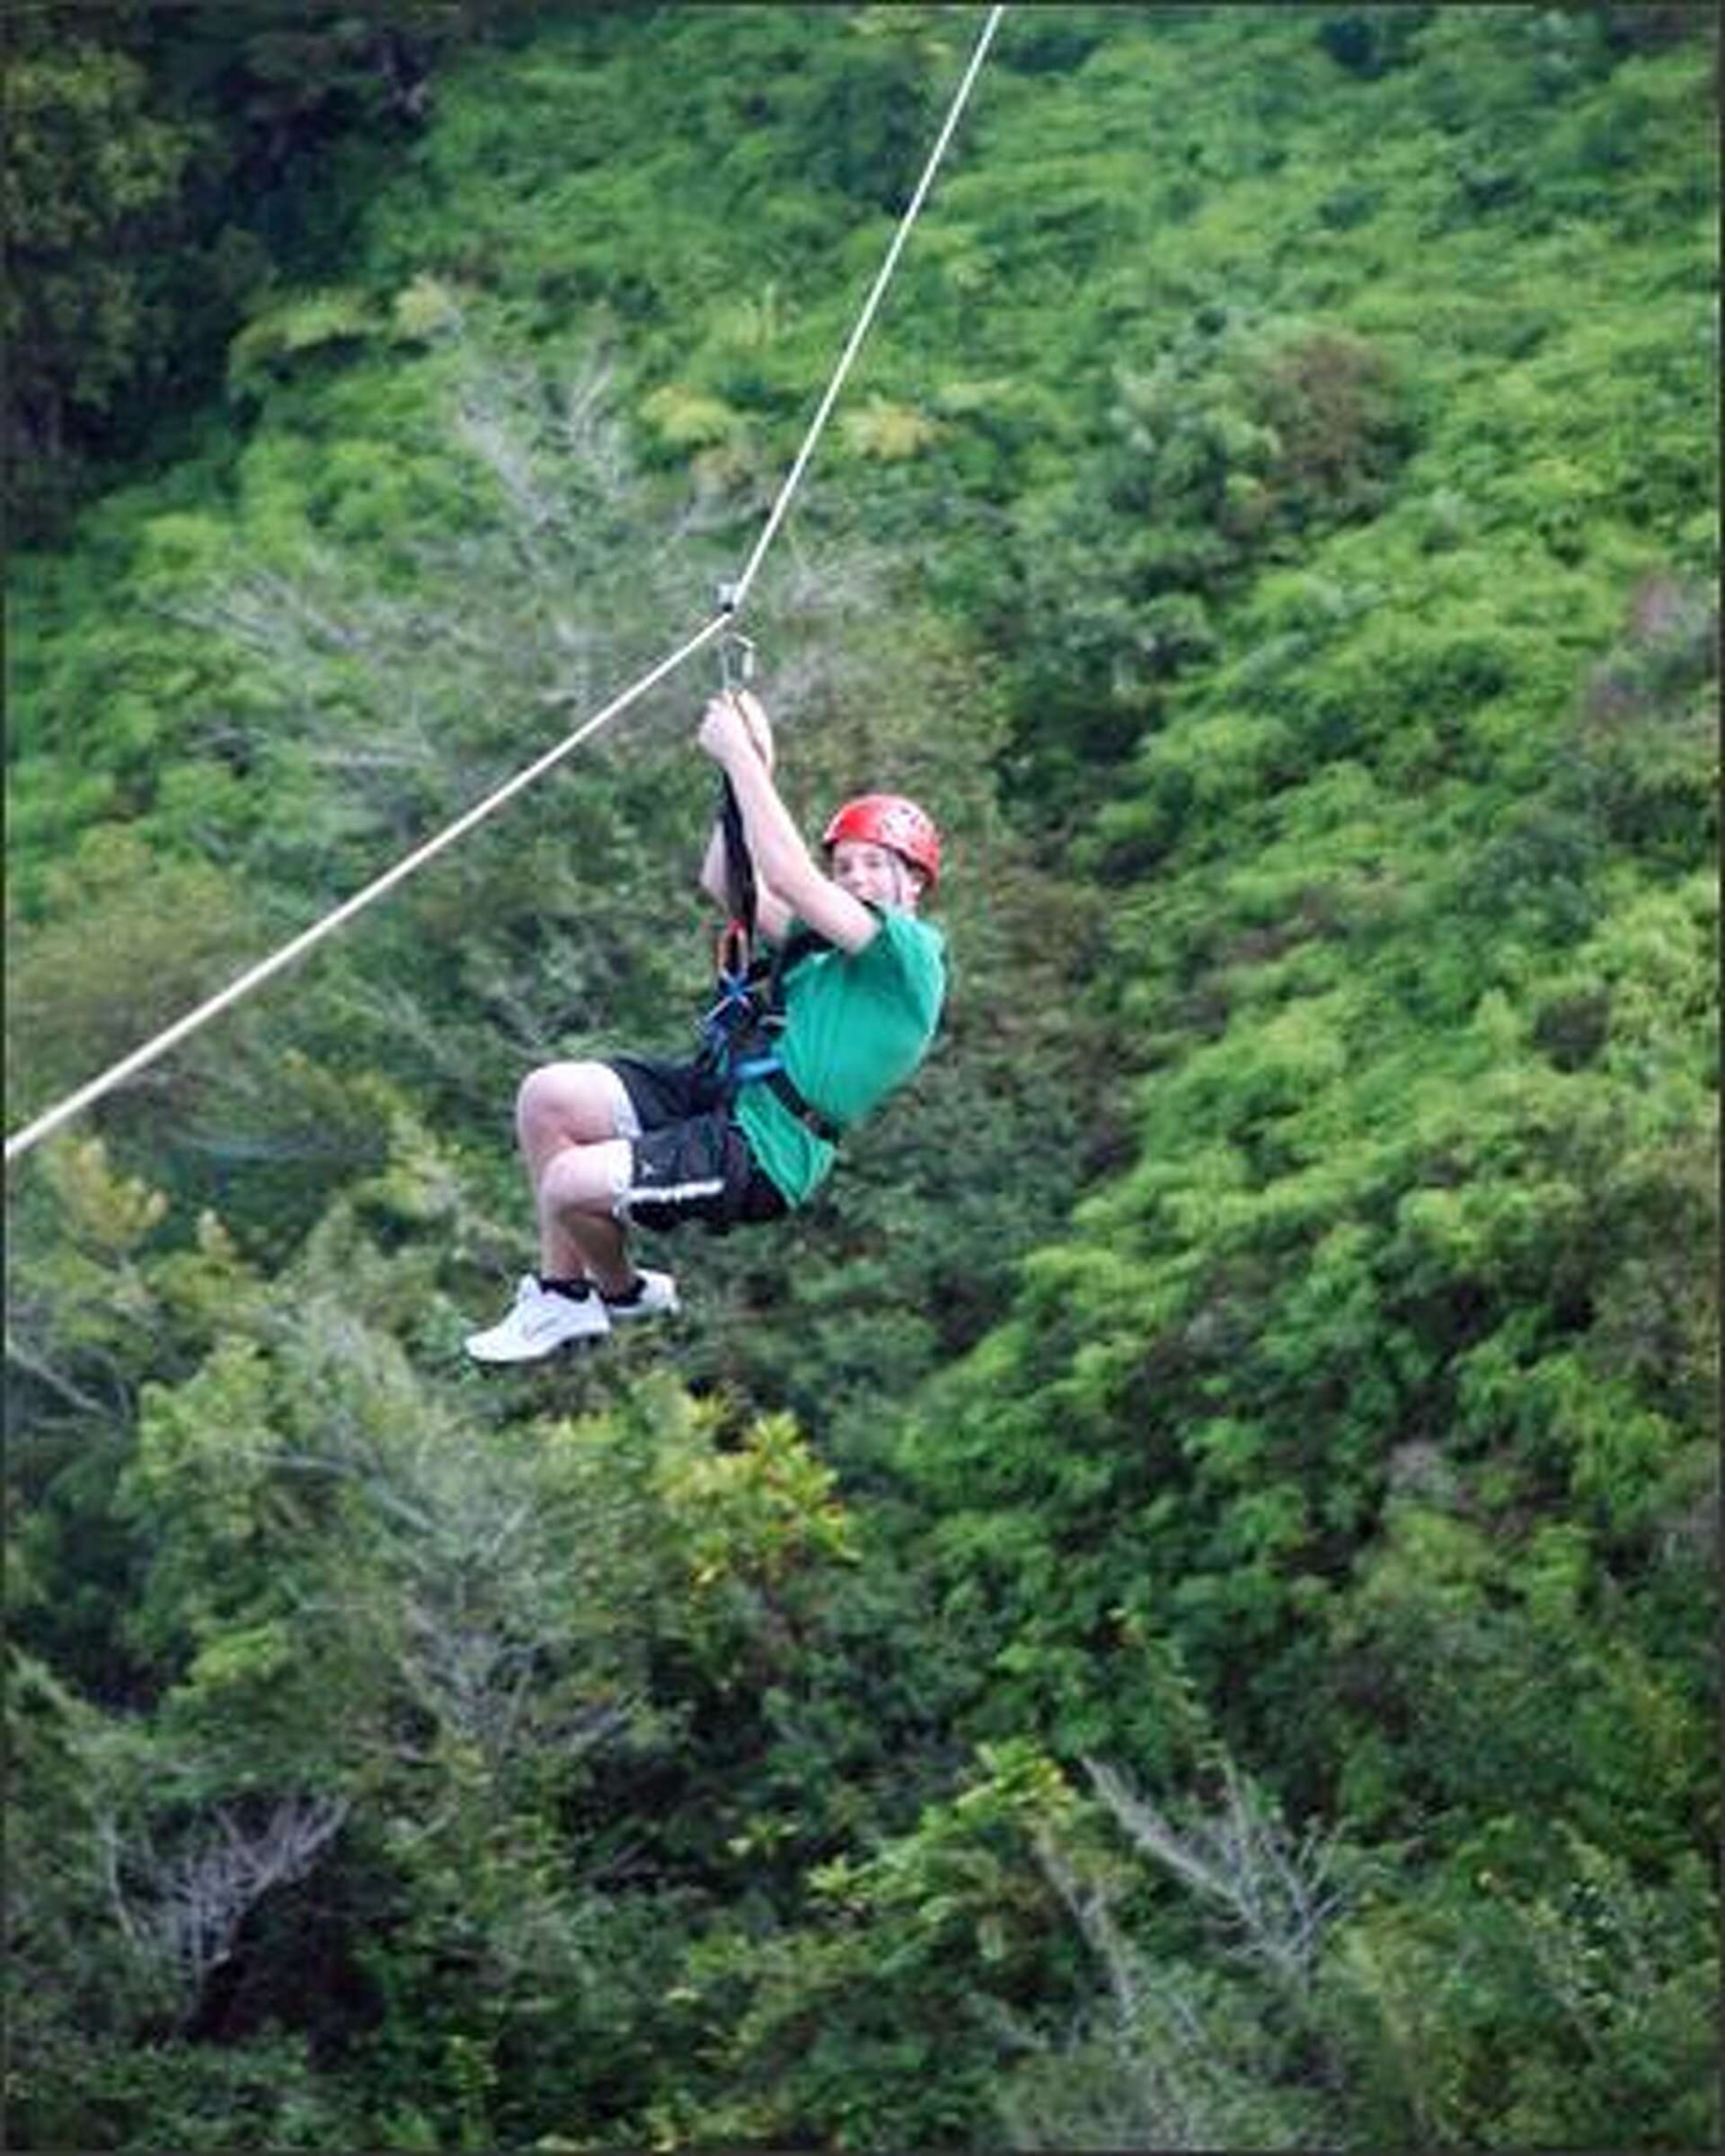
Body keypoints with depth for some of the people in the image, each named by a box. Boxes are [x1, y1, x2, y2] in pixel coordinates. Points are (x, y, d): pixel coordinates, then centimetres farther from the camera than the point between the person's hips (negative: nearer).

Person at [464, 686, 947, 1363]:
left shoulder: (908, 953, -9)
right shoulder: (830, 943, 20)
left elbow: (791, 880, -18)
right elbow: (726, 885, 19)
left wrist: (741, 758, -13)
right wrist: (748, 771, 8)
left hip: (761, 1155, -10)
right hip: (716, 1093, 10)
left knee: (570, 1183, -22)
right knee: (548, 1095, -3)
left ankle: (621, 1292, 12)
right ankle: (560, 1294, 5)